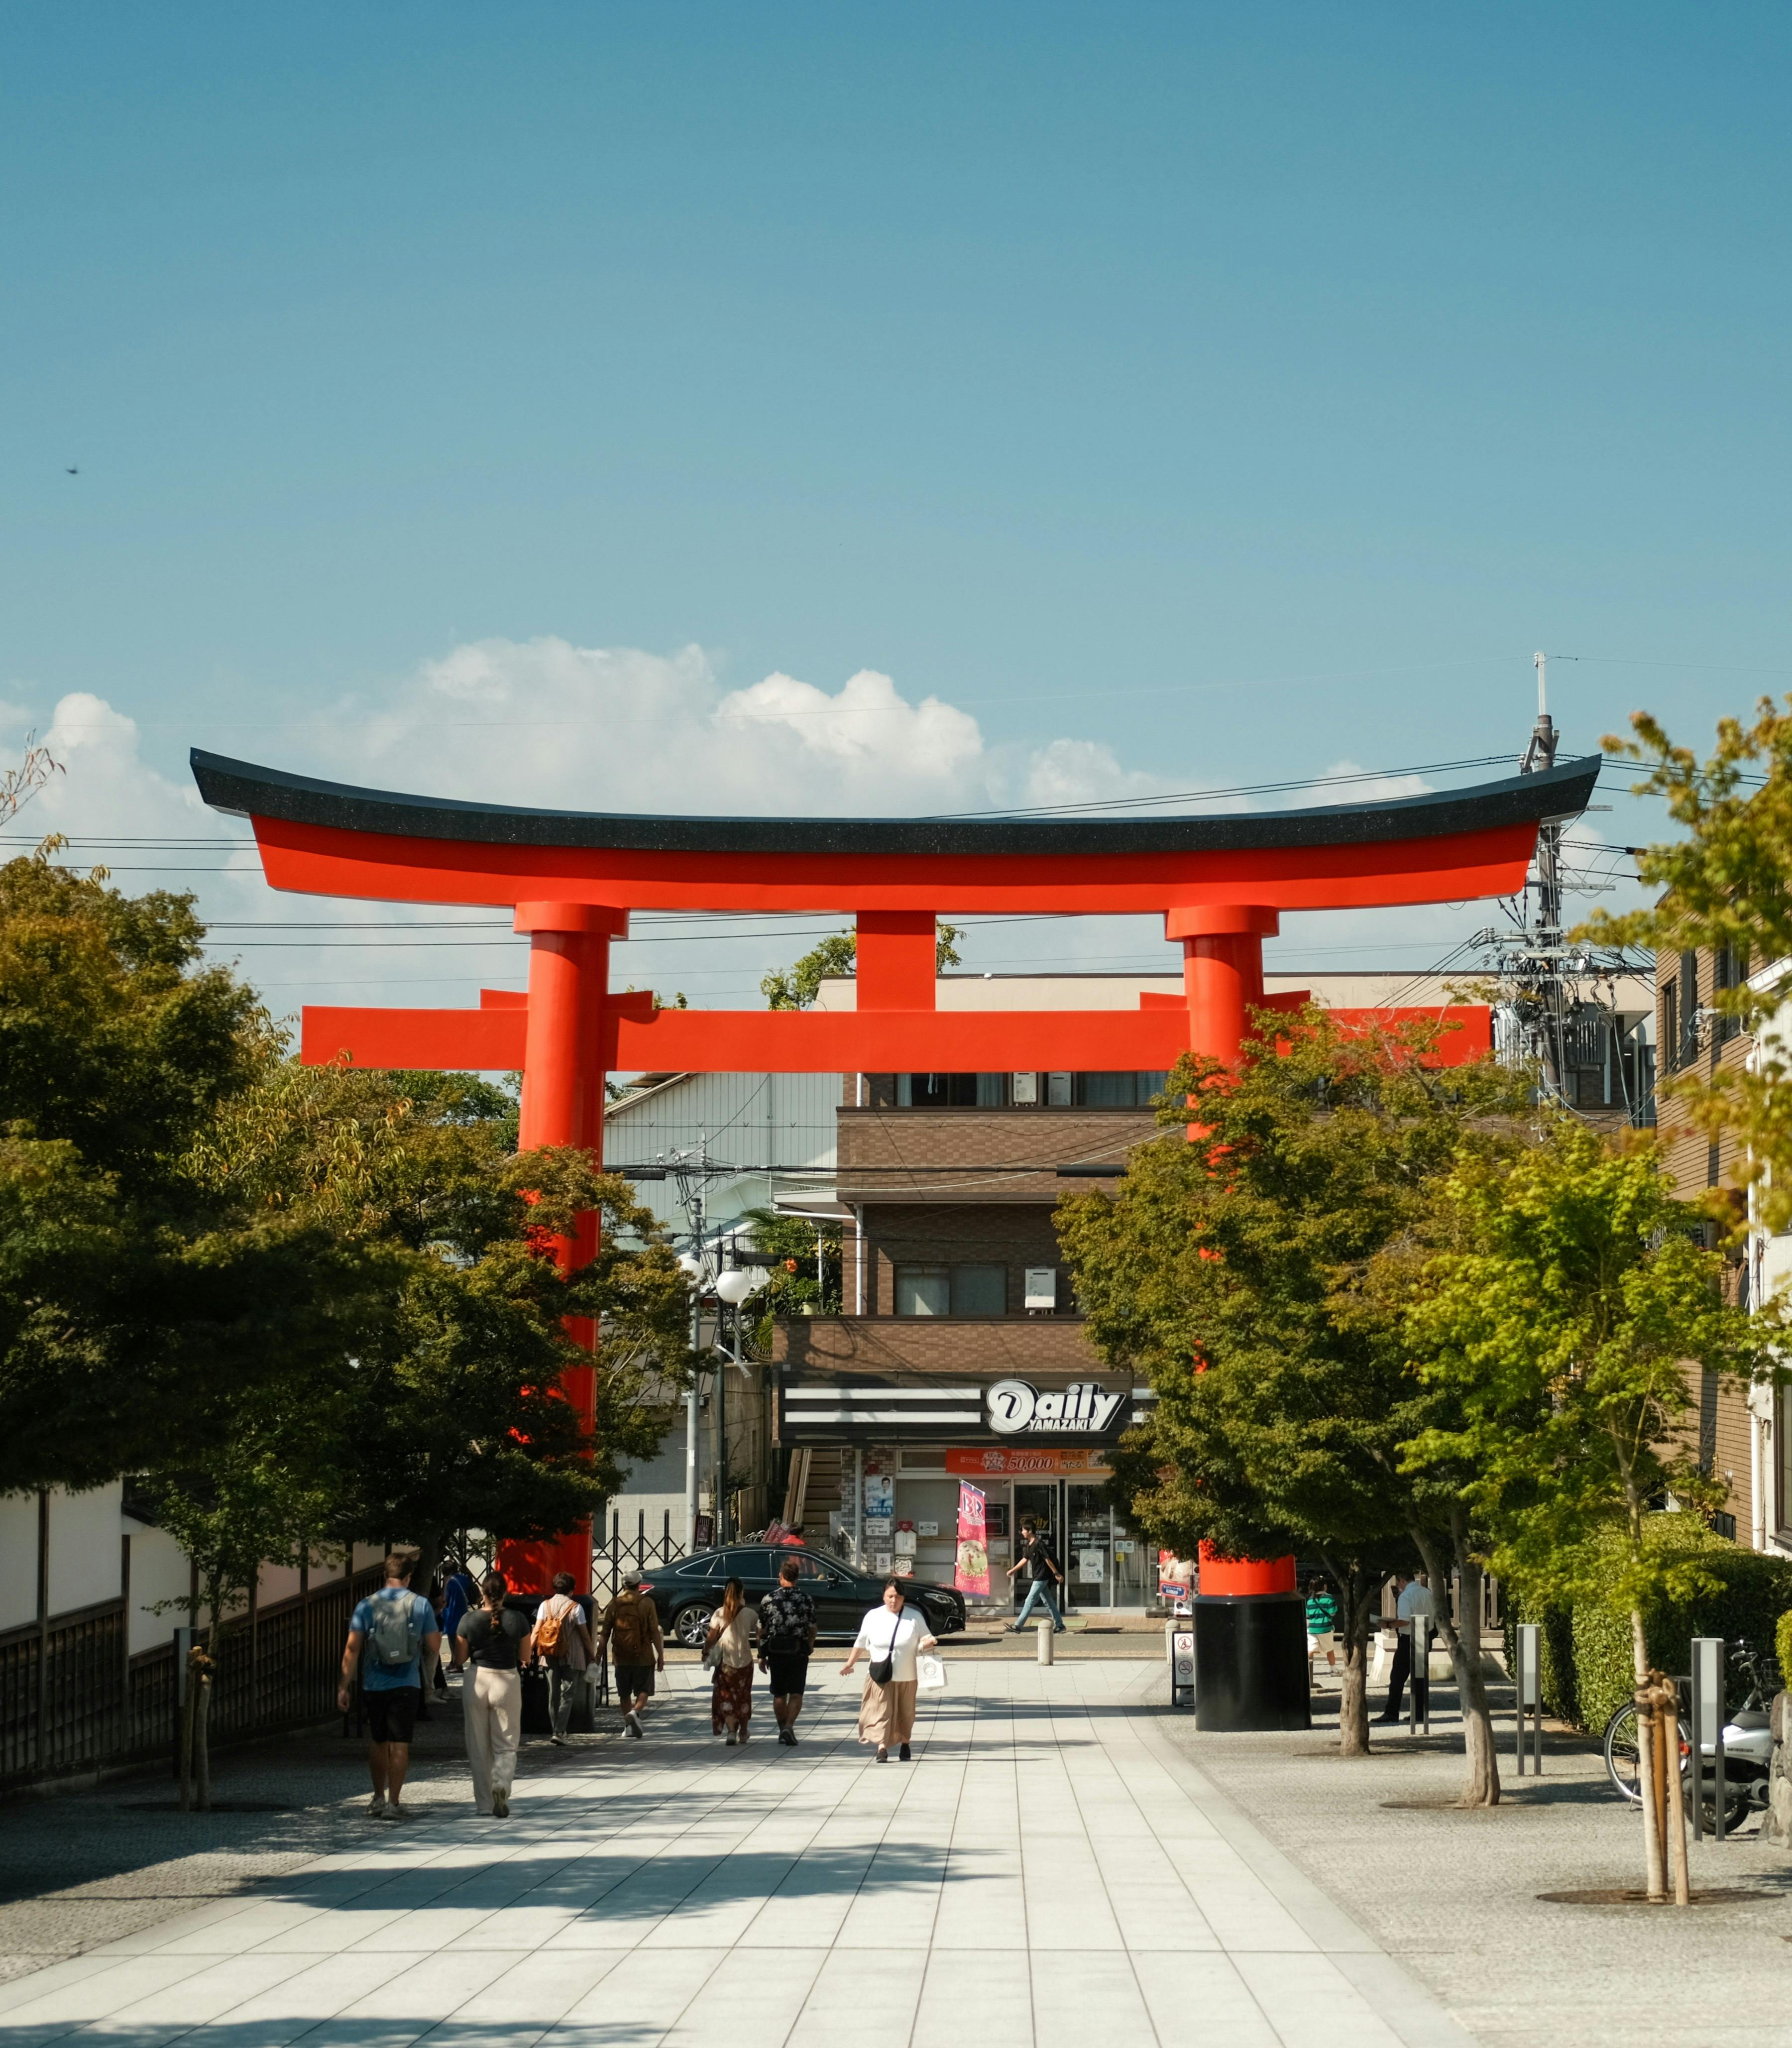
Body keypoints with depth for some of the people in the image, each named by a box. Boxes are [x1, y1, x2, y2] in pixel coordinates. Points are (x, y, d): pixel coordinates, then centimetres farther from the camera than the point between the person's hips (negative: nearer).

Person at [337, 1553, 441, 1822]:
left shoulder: (367, 1605, -1)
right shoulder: (420, 1604, -3)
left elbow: (352, 1648, -5)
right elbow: (434, 1644, 0)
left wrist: (345, 1685, -1)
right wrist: (438, 1631, 22)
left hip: (374, 1686, 2)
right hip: (406, 1685, -2)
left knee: (377, 1742, 16)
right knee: (400, 1744, 1)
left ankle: (378, 1799, 25)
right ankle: (393, 1803, -4)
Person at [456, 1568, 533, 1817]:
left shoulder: (469, 1621, -7)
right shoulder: (517, 1620, -8)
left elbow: (462, 1657, 2)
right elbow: (525, 1657, 1)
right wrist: (534, 1636, 18)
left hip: (477, 1682, 1)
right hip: (507, 1681, -1)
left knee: (479, 1747, 11)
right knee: (506, 1745, 9)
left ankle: (484, 1802, 13)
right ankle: (501, 1785, -20)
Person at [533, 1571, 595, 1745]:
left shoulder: (545, 1605, 1)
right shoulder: (575, 1608, -8)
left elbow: (536, 1631, -4)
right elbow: (584, 1634, -5)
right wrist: (591, 1654, 6)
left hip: (550, 1657, 3)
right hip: (571, 1658, -3)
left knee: (553, 1695, 13)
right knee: (567, 1696, -2)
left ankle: (556, 1730, 19)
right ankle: (559, 1733, -12)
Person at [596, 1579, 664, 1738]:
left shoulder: (614, 1604, 3)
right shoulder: (646, 1603, -4)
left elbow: (604, 1634, 3)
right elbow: (655, 1632, -7)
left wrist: (599, 1656, 9)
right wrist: (661, 1655, -1)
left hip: (621, 1657, 2)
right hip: (643, 1656, -2)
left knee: (624, 1694, 15)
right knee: (644, 1691, 5)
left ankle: (628, 1725, 17)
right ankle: (635, 1712, -22)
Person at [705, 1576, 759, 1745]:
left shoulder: (719, 1614, -7)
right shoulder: (750, 1614, -5)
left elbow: (711, 1638, -5)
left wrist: (706, 1651, 11)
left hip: (726, 1661, -1)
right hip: (745, 1661, 1)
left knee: (726, 1697, 4)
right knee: (744, 1697, 17)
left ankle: (731, 1730, -16)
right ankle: (743, 1733, 26)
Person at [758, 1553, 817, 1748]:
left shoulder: (769, 1599, -3)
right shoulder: (806, 1600, -2)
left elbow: (762, 1630, 0)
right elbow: (812, 1629, 4)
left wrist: (762, 1656, 7)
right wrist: (810, 1647, 22)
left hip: (776, 1651, 1)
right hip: (799, 1651, -1)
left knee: (779, 1694, 13)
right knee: (796, 1694, 1)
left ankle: (782, 1729, 18)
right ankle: (789, 1727, -17)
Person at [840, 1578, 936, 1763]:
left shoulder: (915, 1617, 1)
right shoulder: (873, 1617, 4)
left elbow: (925, 1641, 7)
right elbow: (861, 1643, 12)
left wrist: (928, 1643, -16)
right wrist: (850, 1664, 12)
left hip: (907, 1677, 1)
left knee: (906, 1713, 11)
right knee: (882, 1711, -12)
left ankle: (905, 1745, 28)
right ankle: (882, 1748, -18)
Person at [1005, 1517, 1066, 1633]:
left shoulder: (1039, 1544, -18)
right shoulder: (1028, 1545, 10)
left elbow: (1048, 1560, -16)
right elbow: (1025, 1560, 18)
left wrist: (1056, 1574, -13)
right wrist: (1013, 1570, 16)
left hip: (1041, 1578, -9)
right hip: (1037, 1577, 9)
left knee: (1030, 1601, -7)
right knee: (1048, 1602, 12)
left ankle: (1018, 1627, -5)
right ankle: (1059, 1625, 18)